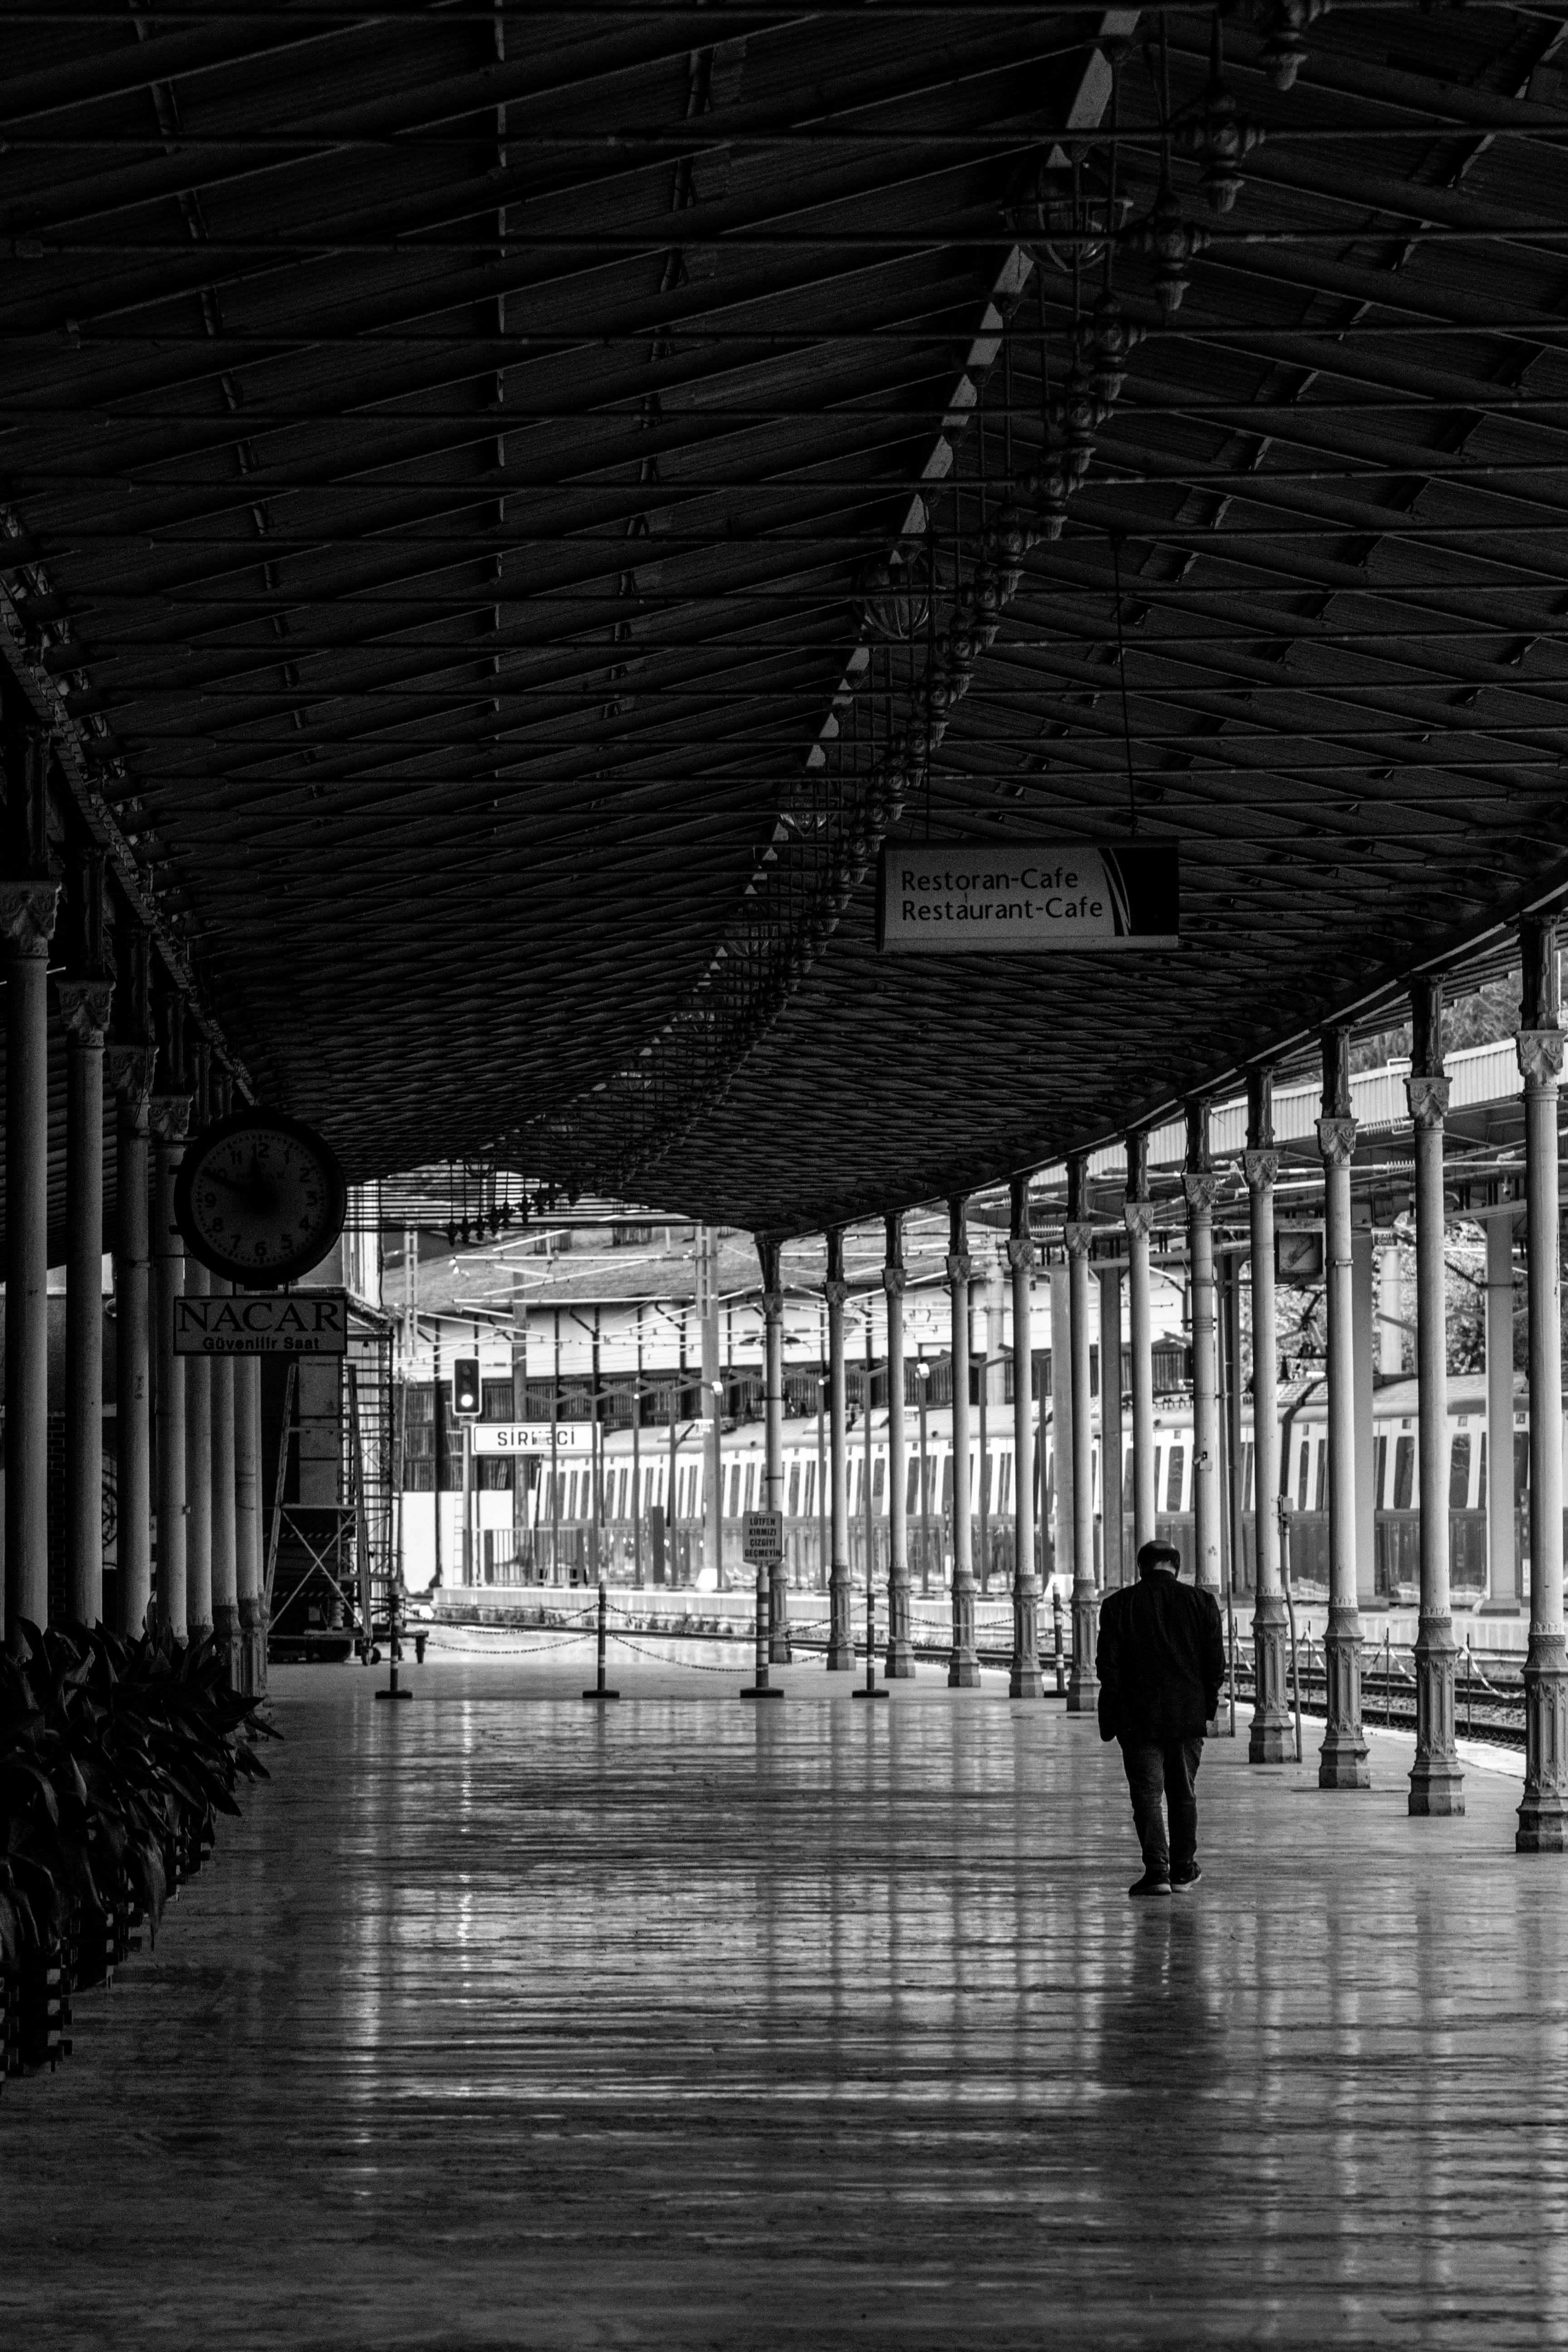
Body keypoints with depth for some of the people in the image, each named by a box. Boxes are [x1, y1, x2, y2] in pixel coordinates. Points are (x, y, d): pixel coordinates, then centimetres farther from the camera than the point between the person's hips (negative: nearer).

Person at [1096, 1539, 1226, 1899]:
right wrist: (1208, 1704, 12)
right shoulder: (1201, 1603, 1)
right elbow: (1216, 1662, 2)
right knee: (1183, 1794, 14)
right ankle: (1183, 1870, 20)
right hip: (1189, 1716, 2)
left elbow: (1108, 1665, -4)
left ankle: (1157, 1869, -12)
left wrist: (1110, 1718, 0)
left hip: (1139, 1719, -2)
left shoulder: (1119, 1605, -3)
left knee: (1147, 1794, -1)